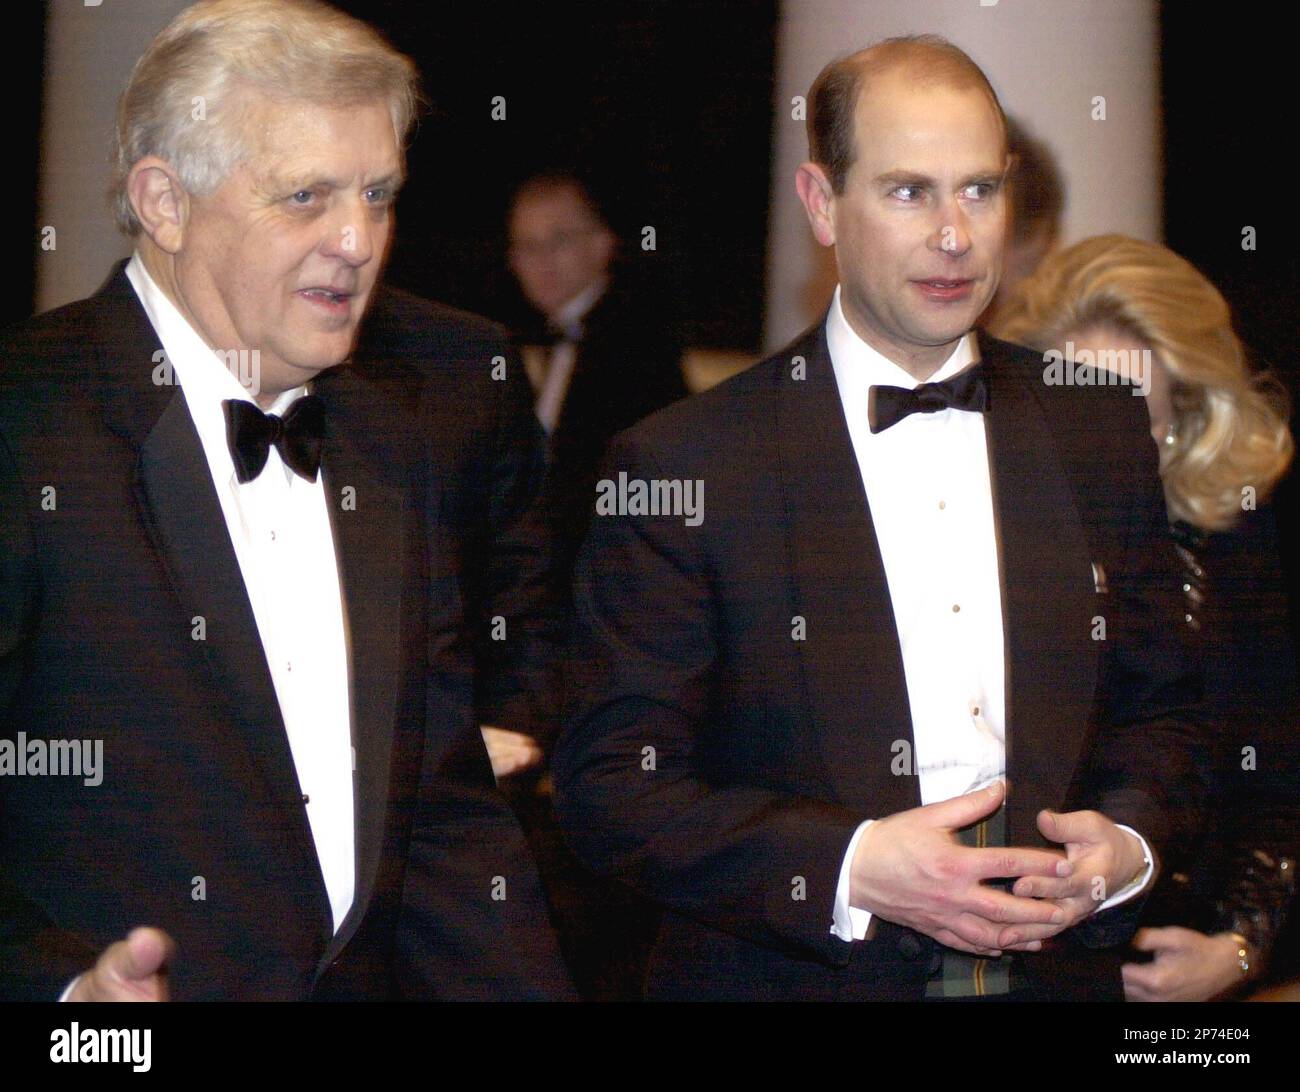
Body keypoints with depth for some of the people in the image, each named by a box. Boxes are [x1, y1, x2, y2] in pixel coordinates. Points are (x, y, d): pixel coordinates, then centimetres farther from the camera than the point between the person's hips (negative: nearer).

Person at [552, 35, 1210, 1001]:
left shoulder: (1101, 439, 4)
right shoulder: (684, 465, -10)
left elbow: (1159, 713, 11)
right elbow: (610, 784, -12)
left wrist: (1128, 838, -10)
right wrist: (848, 869, -23)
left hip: (1054, 970, 4)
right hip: (794, 977, -3)